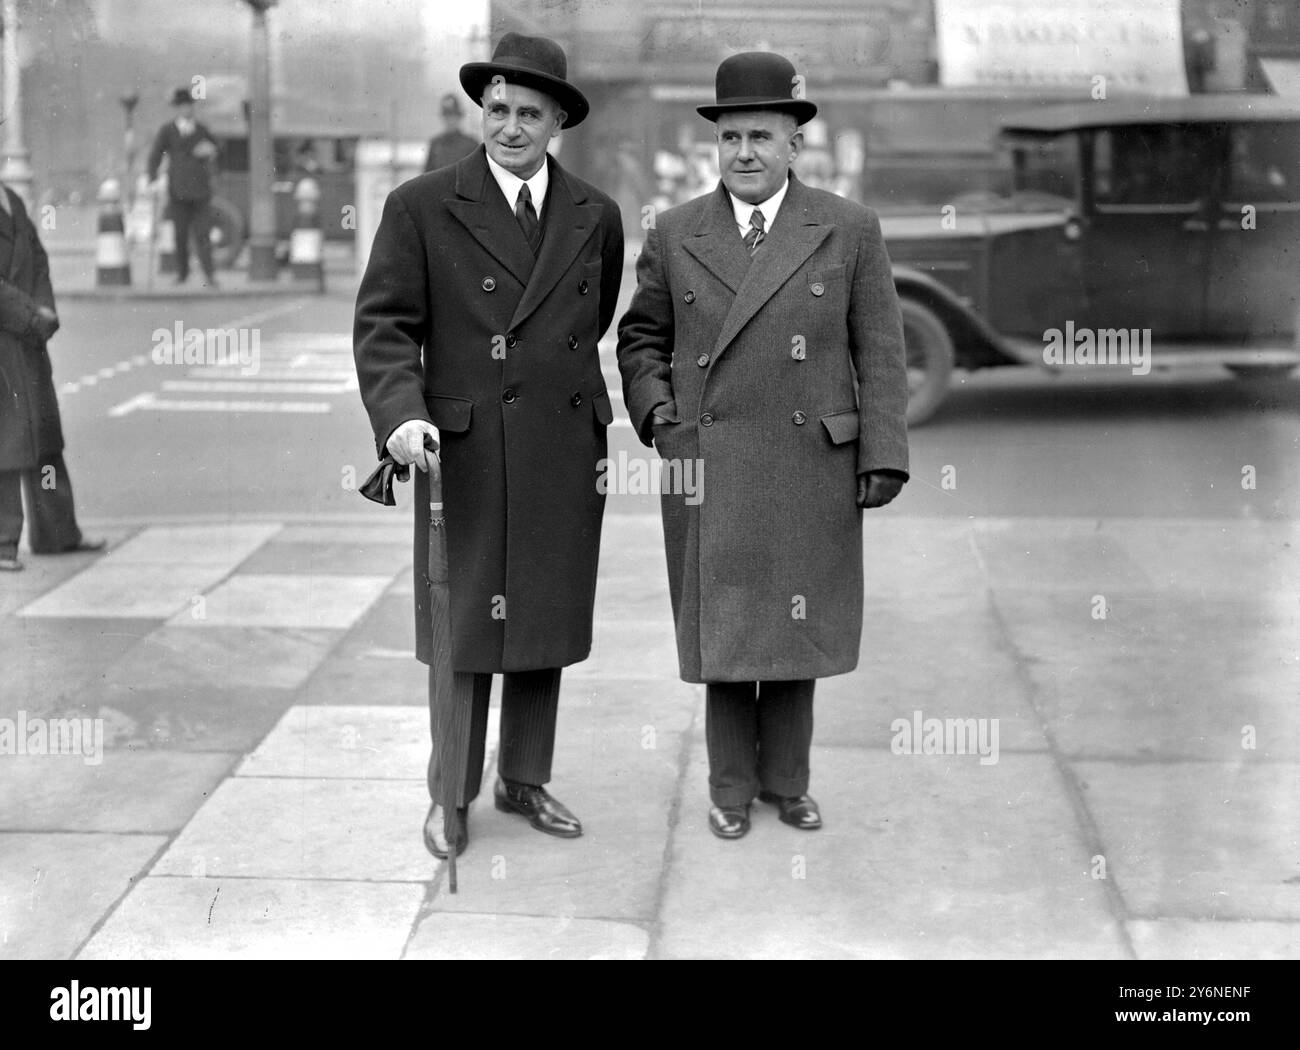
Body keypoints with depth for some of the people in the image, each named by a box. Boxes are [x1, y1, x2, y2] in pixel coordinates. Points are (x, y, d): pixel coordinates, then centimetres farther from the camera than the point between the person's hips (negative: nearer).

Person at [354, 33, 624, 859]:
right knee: (464, 628, 4)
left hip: (567, 455, 3)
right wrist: (401, 413, -22)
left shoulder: (596, 216, 8)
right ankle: (452, 793, 18)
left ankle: (525, 780, 26)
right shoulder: (421, 207, -3)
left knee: (548, 625, 11)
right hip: (464, 451, -3)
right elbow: (384, 325, -7)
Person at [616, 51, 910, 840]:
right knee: (723, 623, 7)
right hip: (706, 468, 1)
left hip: (811, 465, 0)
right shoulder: (675, 235, 3)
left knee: (794, 623, 9)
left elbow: (880, 353, -1)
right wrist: (655, 408, -4)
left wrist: (883, 455, -7)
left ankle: (788, 780, 25)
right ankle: (731, 786, 21)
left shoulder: (849, 230, 0)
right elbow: (643, 337, 13)